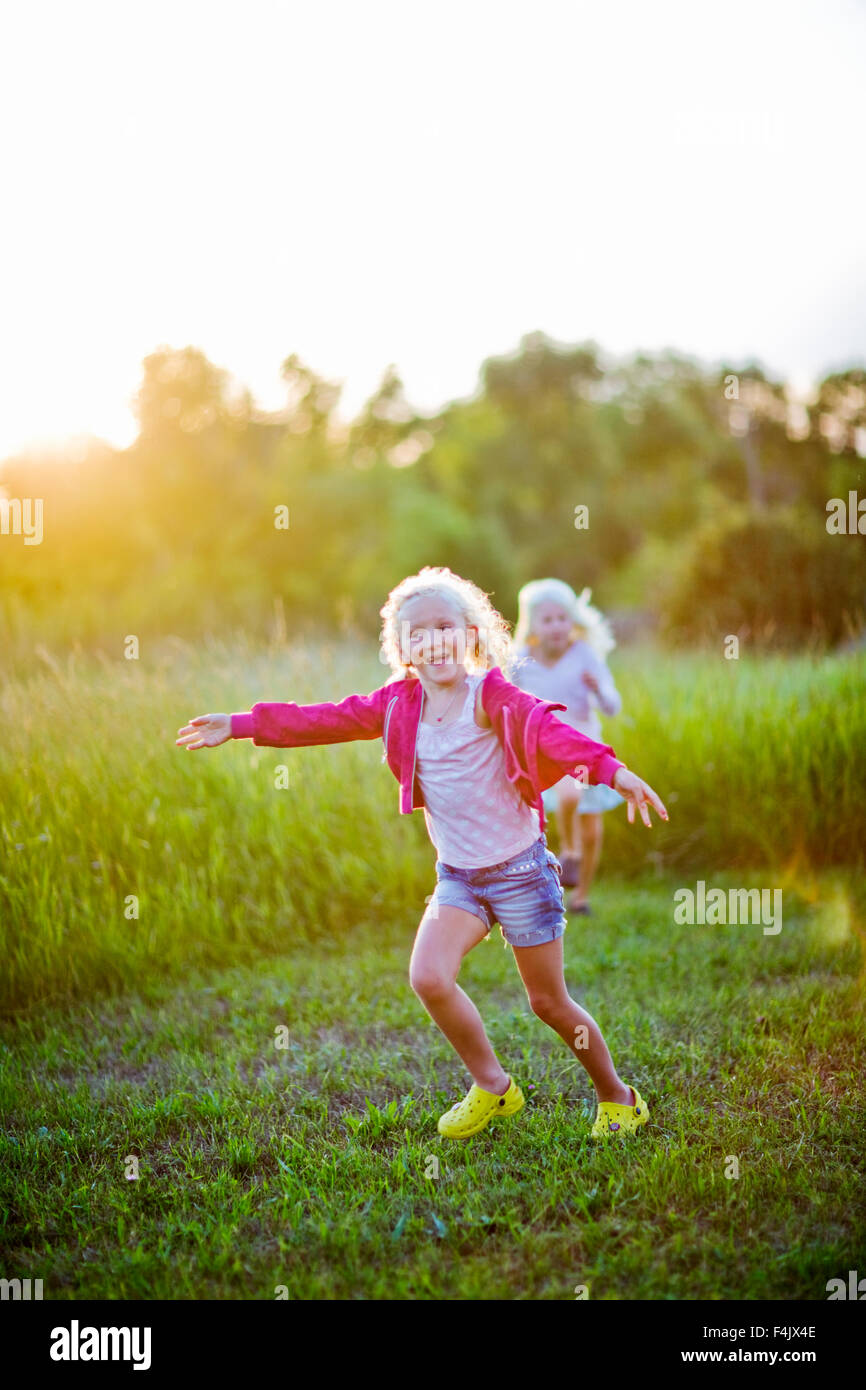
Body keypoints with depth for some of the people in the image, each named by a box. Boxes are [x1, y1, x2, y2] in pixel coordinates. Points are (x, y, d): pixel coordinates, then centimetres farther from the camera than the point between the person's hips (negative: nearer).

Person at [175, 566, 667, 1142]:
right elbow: (325, 719, 8)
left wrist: (612, 769, -47)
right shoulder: (399, 705, 3)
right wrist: (239, 725, 8)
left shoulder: (490, 696, -14)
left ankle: (618, 1098, 28)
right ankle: (493, 1086, 8)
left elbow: (545, 729, -31)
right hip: (457, 874, 5)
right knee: (428, 977, -15)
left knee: (549, 1002, 4)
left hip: (520, 869, -5)